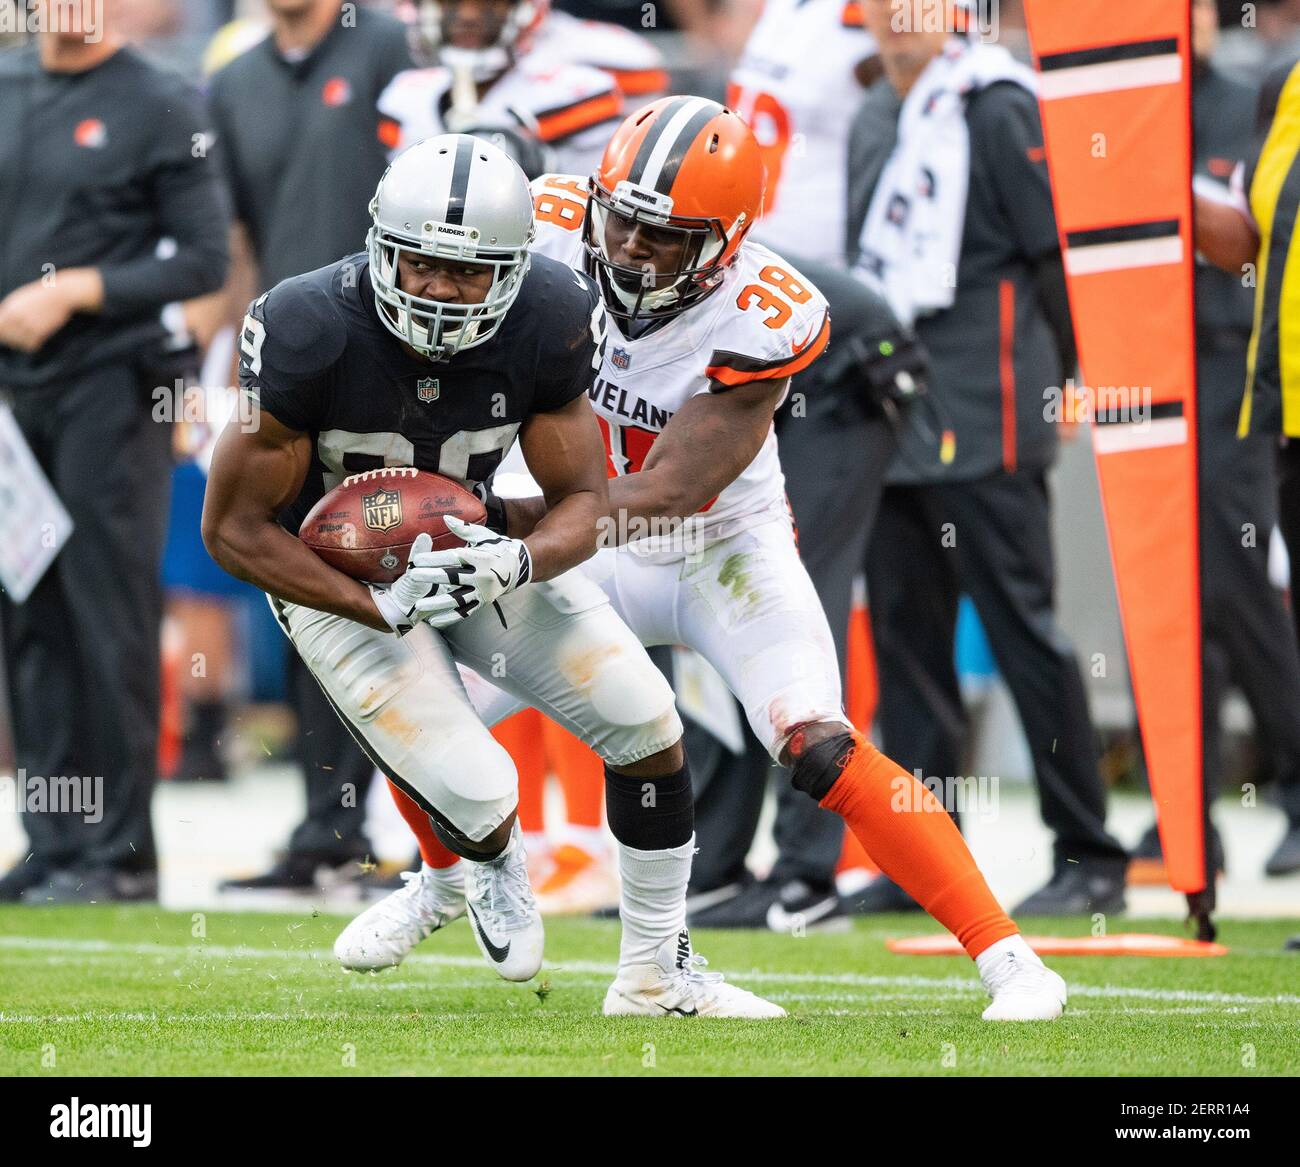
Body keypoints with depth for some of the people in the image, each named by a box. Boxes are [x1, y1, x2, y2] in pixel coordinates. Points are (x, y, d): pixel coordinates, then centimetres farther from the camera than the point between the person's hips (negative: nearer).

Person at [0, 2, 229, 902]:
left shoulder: (161, 107, -3)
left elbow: (203, 258, -6)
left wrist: (73, 291, -13)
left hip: (110, 387, -5)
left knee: (110, 618, -6)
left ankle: (120, 851, -2)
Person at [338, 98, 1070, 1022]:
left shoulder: (760, 319, -29)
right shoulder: (552, 230, -20)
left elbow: (669, 492, -30)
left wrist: (513, 522, -39)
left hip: (724, 551, -4)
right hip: (589, 559, 4)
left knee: (821, 751, -23)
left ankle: (1007, 958, -19)